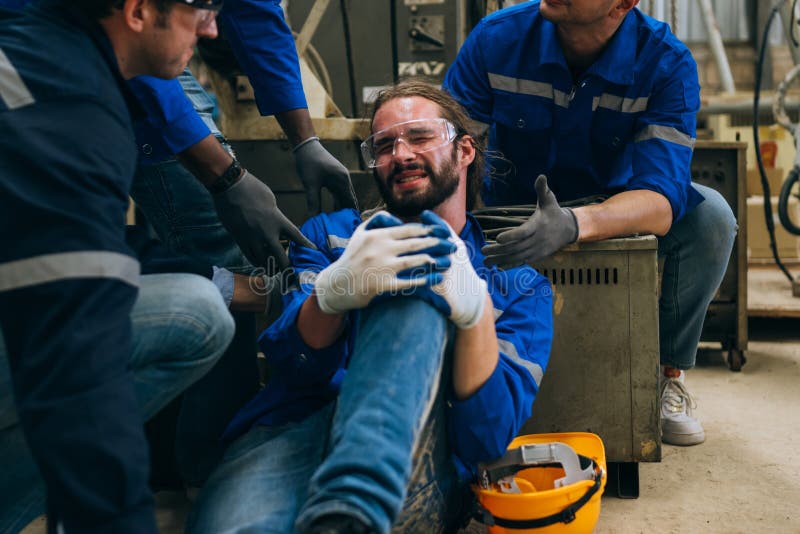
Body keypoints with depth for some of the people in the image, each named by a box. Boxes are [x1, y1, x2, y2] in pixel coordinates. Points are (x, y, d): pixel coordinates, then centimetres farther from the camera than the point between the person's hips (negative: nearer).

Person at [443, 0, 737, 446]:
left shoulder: (667, 63, -22)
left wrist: (573, 224, -55)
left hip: (614, 217, 0)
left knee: (710, 216, -28)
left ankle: (668, 371, -4)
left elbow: (662, 201, -33)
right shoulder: (497, 39, -18)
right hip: (513, 220, 1)